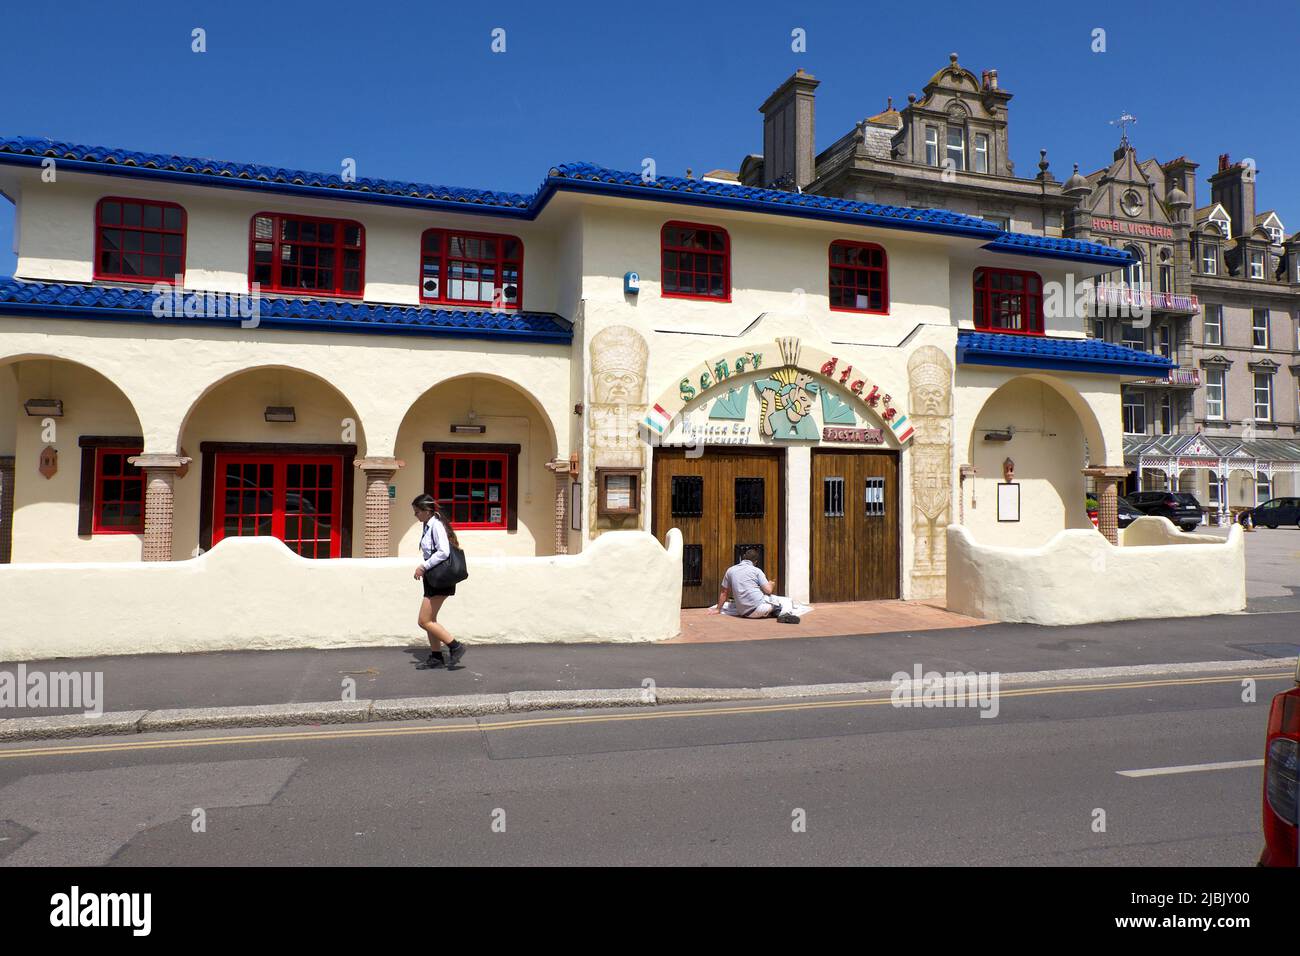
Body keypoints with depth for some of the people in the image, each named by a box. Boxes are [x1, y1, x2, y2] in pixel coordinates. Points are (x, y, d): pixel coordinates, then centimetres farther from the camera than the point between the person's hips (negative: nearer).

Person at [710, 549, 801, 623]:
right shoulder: (756, 570, 3)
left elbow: (724, 592, 20)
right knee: (787, 601, 10)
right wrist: (770, 584, 21)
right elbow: (768, 591, -2)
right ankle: (785, 613, -22)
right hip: (759, 606, -3)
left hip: (744, 612, 4)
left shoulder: (730, 570, 14)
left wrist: (718, 609, 32)